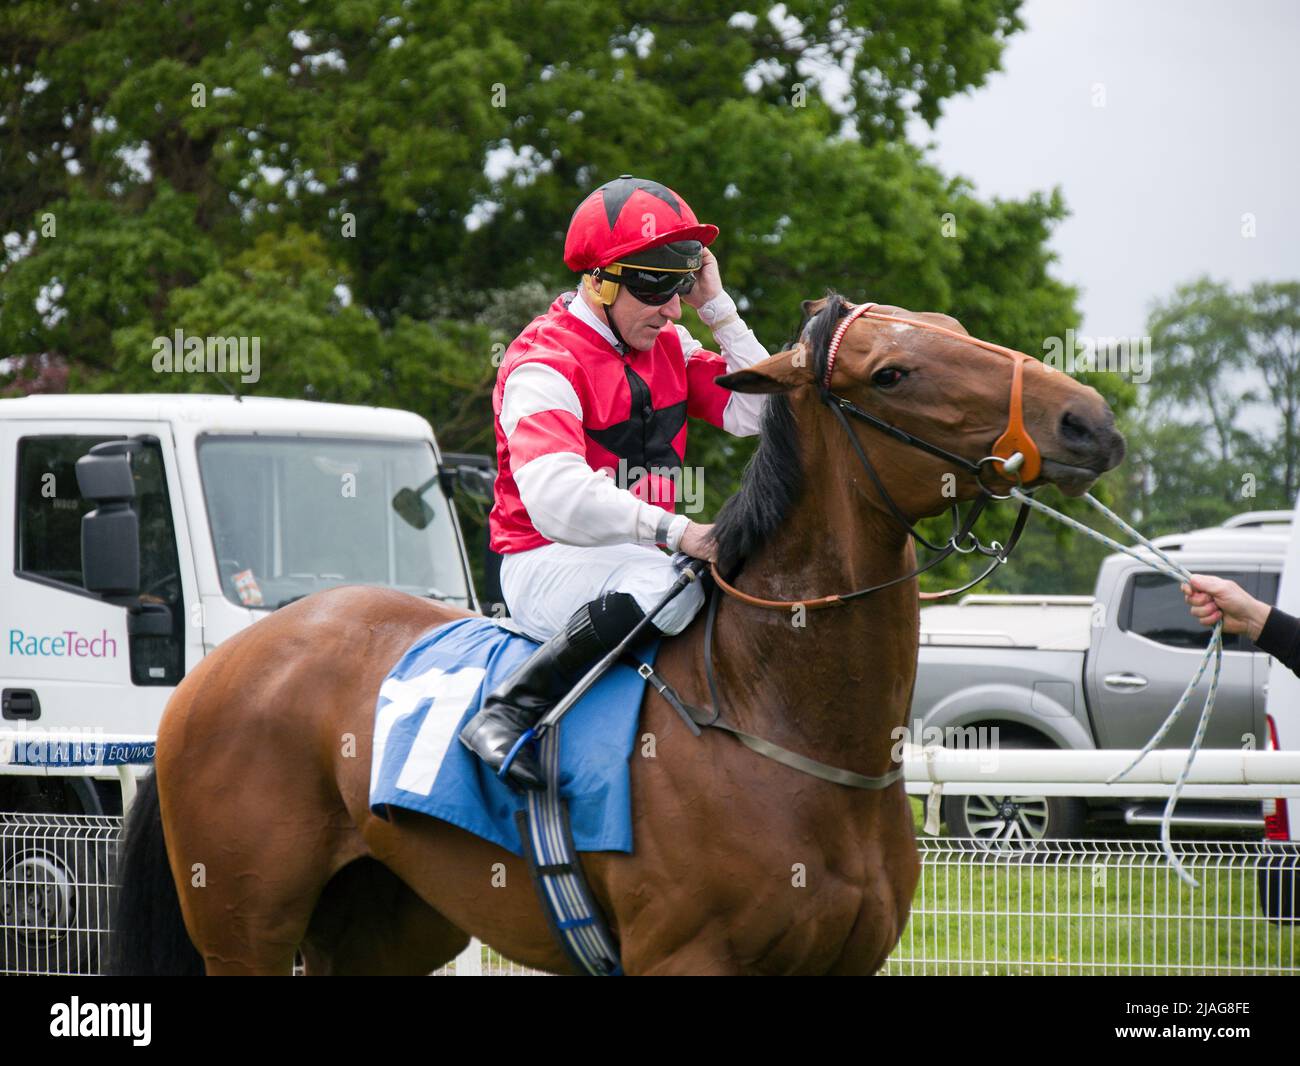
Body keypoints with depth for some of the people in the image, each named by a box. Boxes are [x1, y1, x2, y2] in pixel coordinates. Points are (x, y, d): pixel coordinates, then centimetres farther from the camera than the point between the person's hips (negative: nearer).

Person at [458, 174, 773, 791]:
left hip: (639, 557, 8)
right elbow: (556, 498, -28)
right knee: (668, 587, -37)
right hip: (546, 565, -8)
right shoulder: (544, 363, -14)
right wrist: (673, 530, -35)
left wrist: (717, 308, 0)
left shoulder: (669, 348, 12)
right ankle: (508, 711, -30)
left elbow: (755, 412, 5)